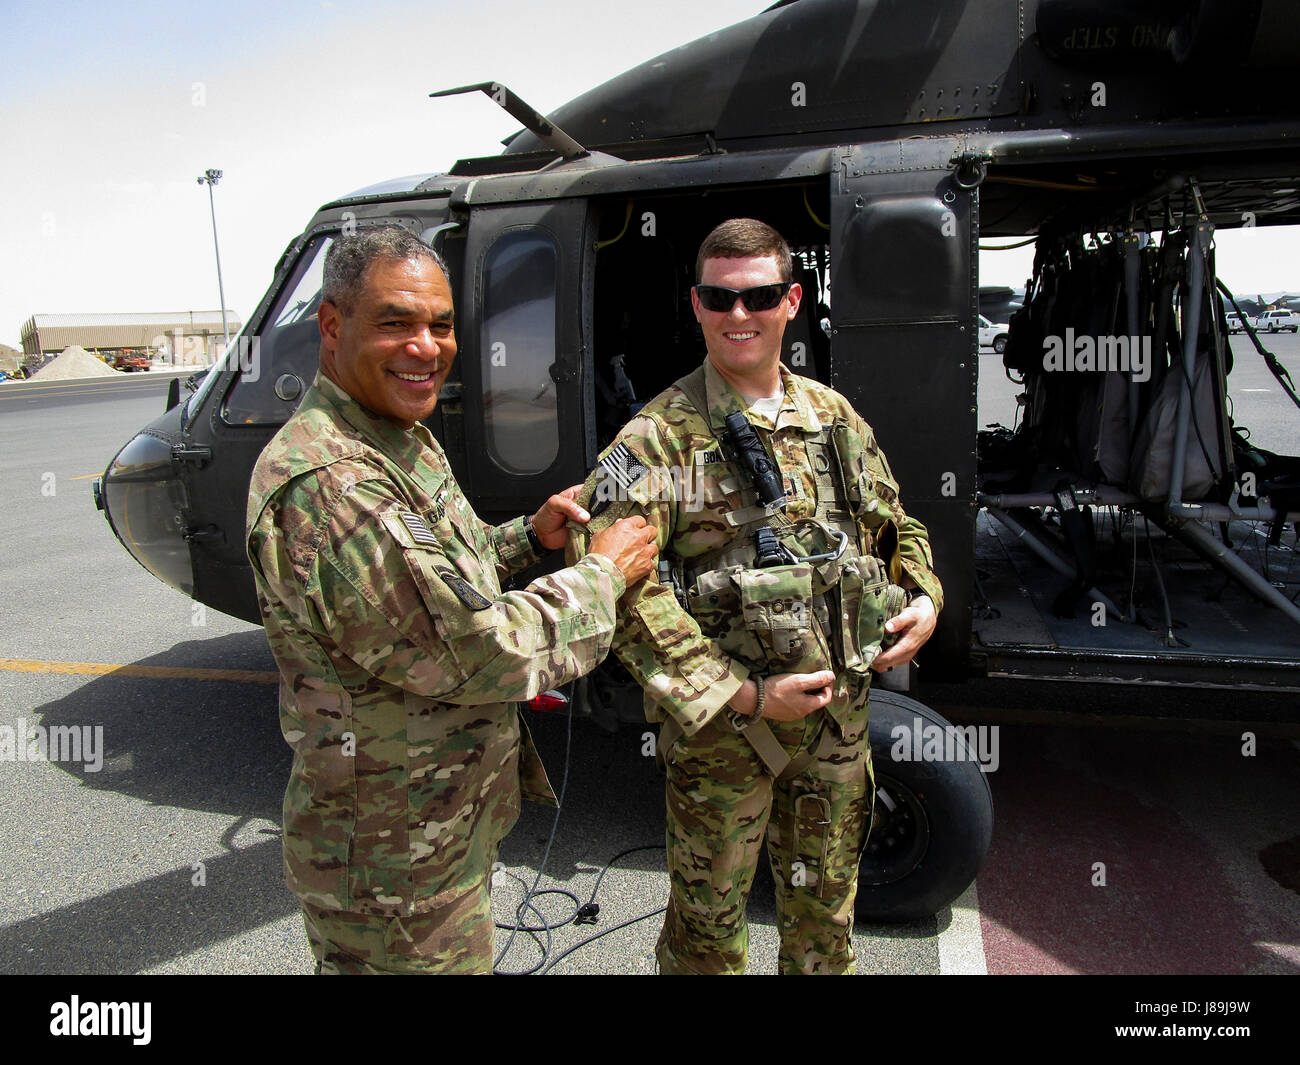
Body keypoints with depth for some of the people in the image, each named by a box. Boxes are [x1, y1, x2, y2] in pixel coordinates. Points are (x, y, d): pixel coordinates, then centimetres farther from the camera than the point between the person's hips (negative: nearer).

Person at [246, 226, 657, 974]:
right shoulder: (324, 486, -30)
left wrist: (532, 536, 1)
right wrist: (602, 574, -17)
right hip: (394, 865, -9)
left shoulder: (405, 442, 4)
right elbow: (477, 654, -29)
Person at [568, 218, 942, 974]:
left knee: (826, 912, 24)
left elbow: (899, 527, 18)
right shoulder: (662, 435, -13)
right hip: (721, 728, -5)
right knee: (709, 924, 14)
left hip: (838, 718, 5)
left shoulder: (833, 416, 6)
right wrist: (742, 694, -23)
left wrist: (924, 600, -3)